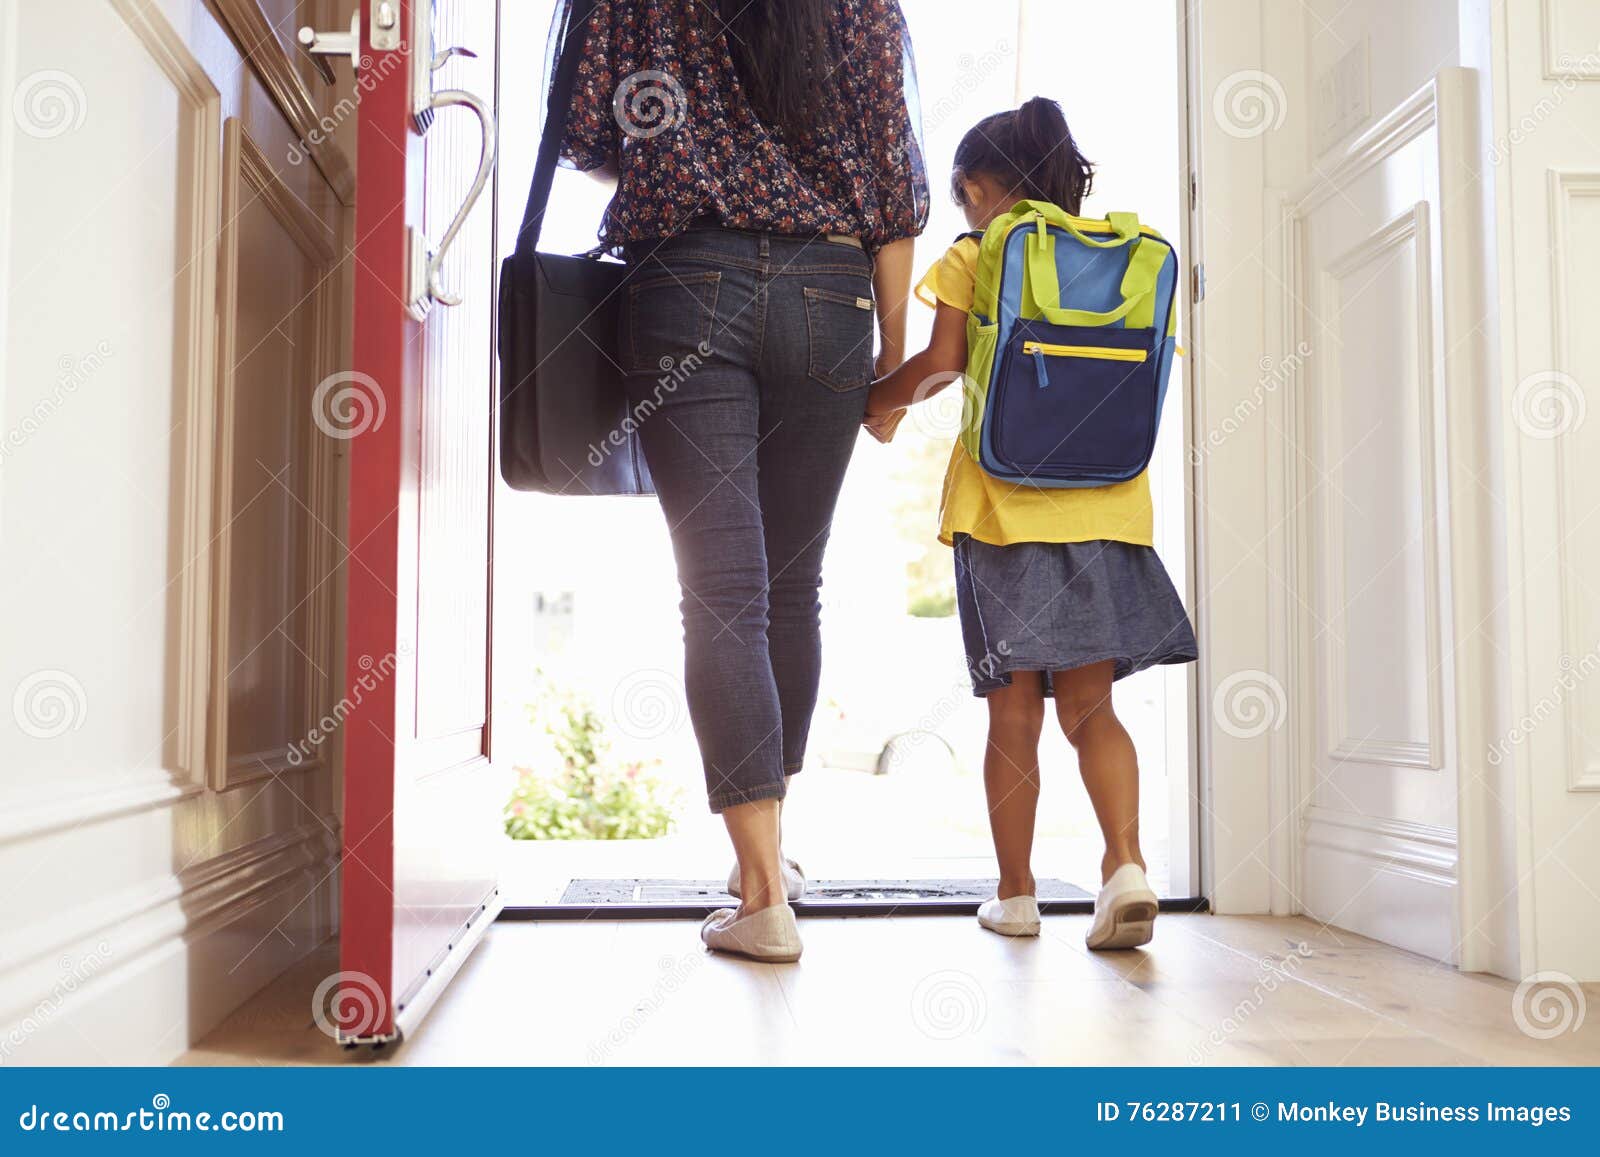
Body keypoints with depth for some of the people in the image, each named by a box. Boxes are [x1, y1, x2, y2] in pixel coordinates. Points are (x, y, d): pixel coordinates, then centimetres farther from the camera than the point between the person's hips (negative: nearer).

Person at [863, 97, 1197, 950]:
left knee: (1014, 712, 5)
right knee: (1090, 706, 8)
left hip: (1004, 505, -3)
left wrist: (872, 403, 8)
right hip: (1107, 503, 3)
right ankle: (1126, 863, -10)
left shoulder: (972, 260, 1)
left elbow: (940, 363, -9)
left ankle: (1014, 892, 13)